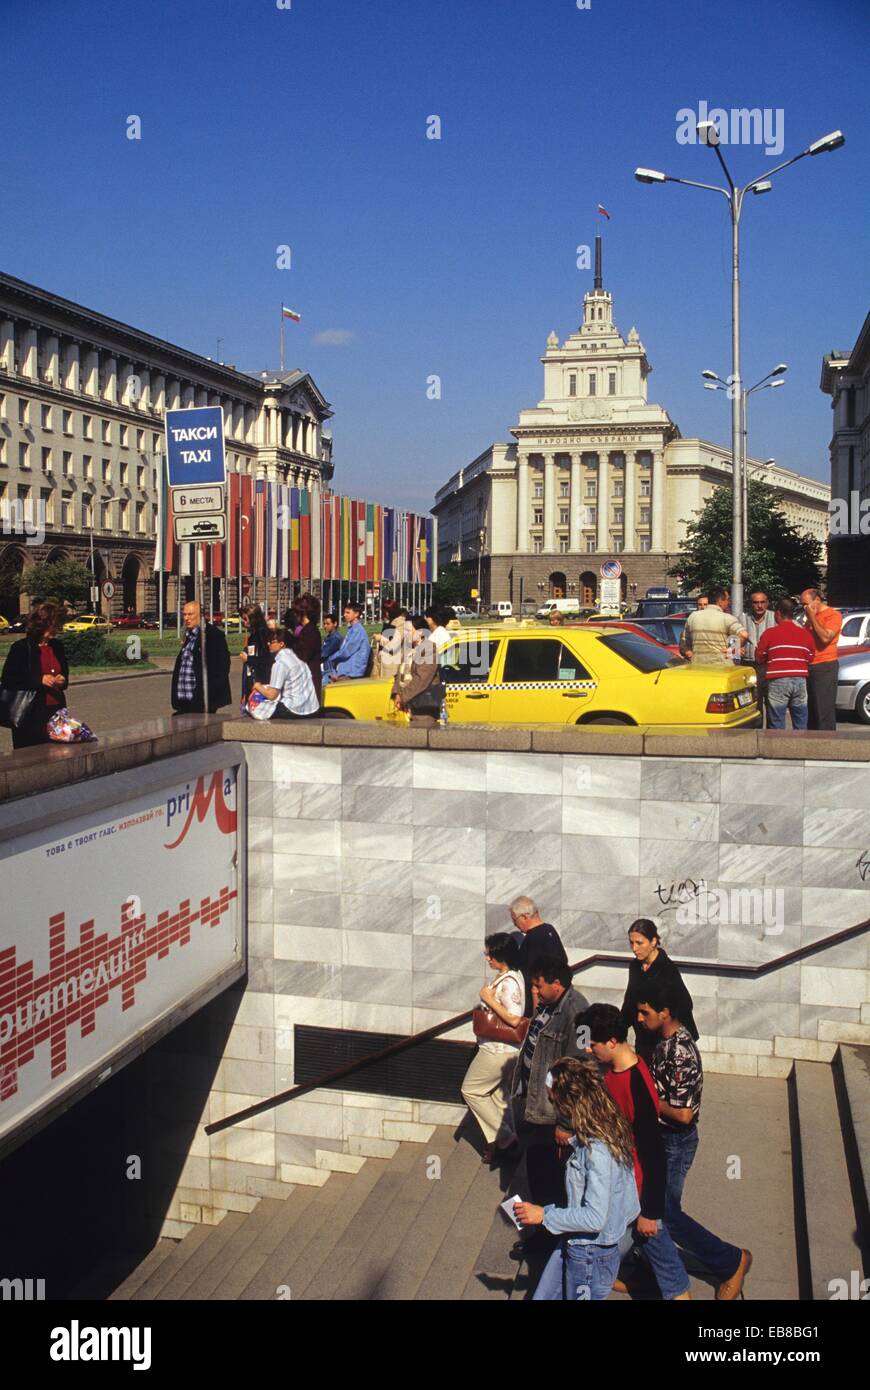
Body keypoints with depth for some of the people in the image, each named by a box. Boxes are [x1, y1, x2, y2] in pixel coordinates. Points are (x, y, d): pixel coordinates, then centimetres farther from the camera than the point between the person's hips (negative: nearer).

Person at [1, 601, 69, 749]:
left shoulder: (57, 646, 11)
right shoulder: (20, 648, -6)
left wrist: (63, 680, 0)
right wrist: (39, 680, -17)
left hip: (56, 710, 5)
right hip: (31, 714, -5)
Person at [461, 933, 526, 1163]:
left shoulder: (508, 983, -27)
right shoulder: (509, 976, 4)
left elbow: (514, 1019, -30)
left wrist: (489, 999, -25)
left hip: (497, 1050, -10)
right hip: (505, 1048, 10)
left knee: (471, 1090, 5)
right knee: (498, 1093, 19)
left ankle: (501, 1138, 9)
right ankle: (505, 1138, 29)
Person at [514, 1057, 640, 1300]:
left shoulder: (597, 1150, -29)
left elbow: (595, 1218, -29)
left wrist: (544, 1215, -20)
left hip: (591, 1256, -8)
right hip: (572, 1244, 8)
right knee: (542, 1297, 19)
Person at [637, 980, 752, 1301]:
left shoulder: (680, 1053, -29)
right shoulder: (667, 1040, 0)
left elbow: (683, 1114, -29)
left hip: (675, 1142, -9)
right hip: (661, 1137, 9)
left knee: (667, 1213, -1)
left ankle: (731, 1261, 14)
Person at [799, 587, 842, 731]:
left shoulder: (833, 615, -6)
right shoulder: (811, 616, 18)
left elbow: (825, 637, -19)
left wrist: (812, 618, -15)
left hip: (825, 667, -8)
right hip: (809, 666, 8)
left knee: (824, 709, -9)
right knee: (811, 708, 11)